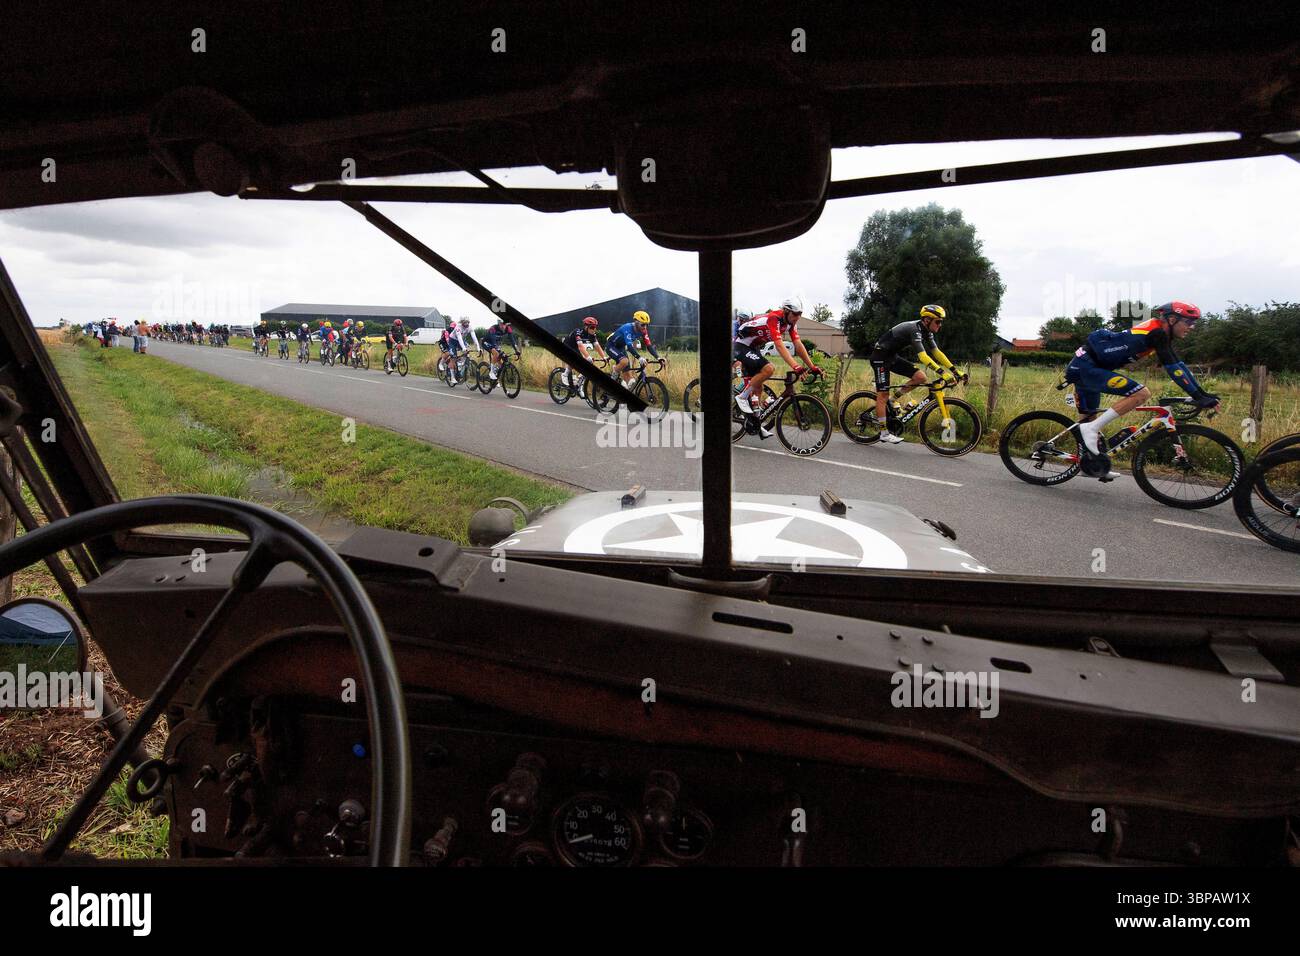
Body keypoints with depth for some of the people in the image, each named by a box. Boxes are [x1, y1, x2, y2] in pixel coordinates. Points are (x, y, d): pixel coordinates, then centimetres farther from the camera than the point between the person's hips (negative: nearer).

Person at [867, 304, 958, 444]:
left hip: (893, 356, 9)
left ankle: (893, 401, 7)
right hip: (880, 356, -9)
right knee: (883, 394, -8)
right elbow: (923, 356, -37)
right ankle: (884, 433, -4)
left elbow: (936, 352, 4)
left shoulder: (926, 331, 1)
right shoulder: (914, 329, -27)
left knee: (920, 377, -5)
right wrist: (942, 373, -43)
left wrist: (954, 371, -3)